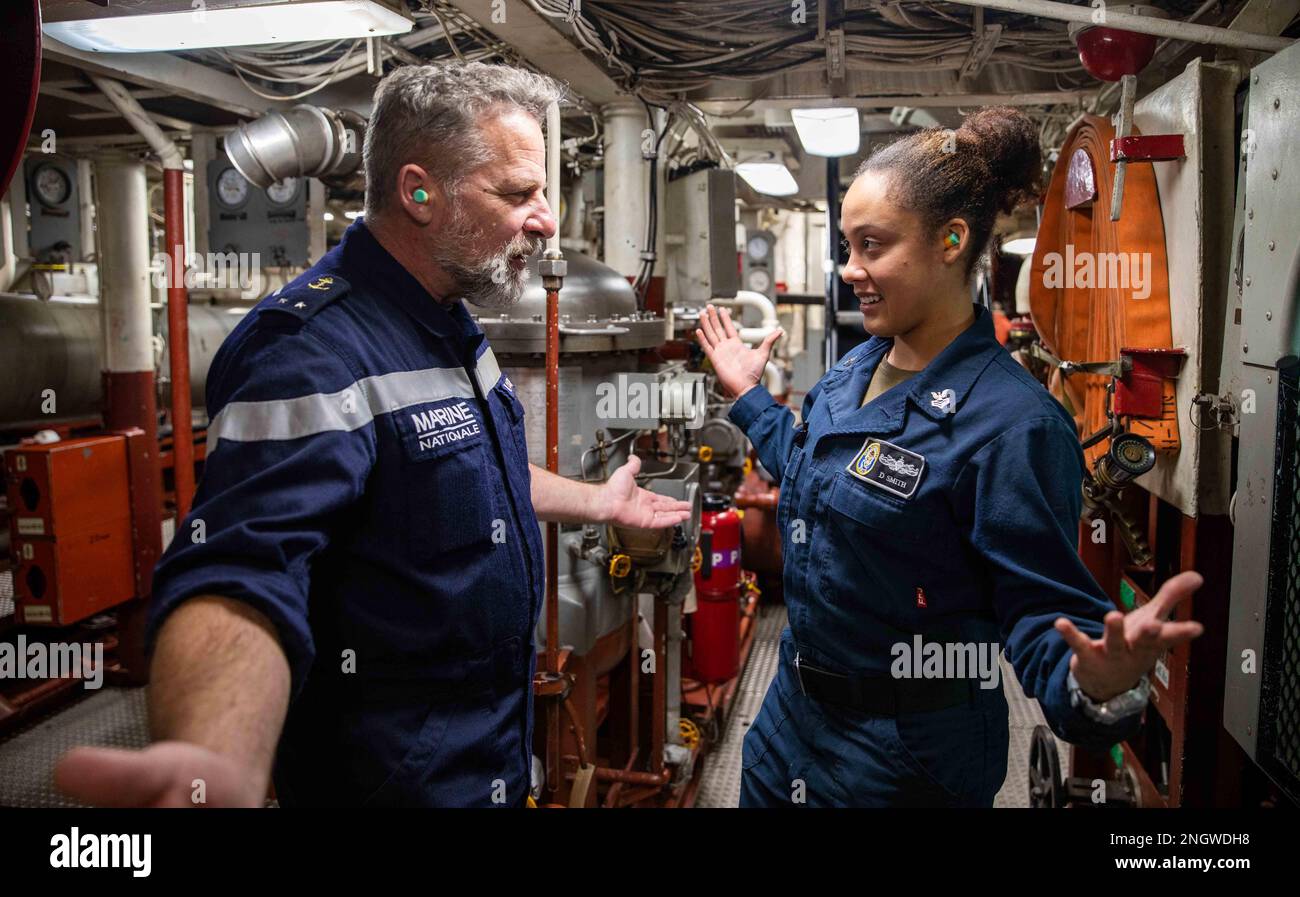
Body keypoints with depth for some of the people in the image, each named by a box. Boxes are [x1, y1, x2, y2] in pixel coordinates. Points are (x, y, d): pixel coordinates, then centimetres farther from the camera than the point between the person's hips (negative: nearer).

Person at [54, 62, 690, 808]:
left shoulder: (450, 323, 5)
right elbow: (240, 576, -40)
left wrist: (599, 501, 25)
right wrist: (219, 767, -59)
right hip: (395, 776, -9)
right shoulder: (313, 351, -28)